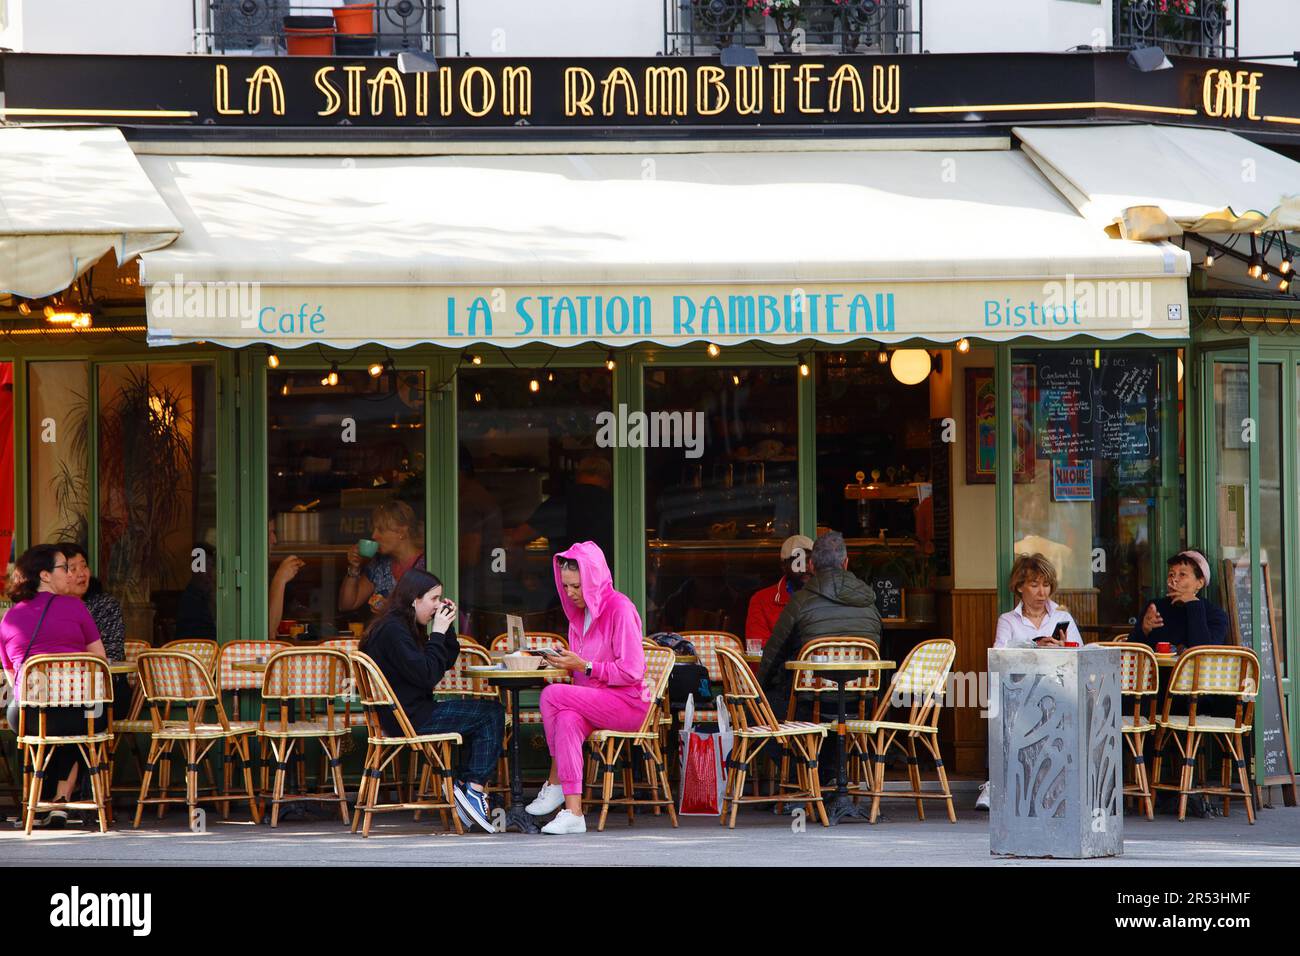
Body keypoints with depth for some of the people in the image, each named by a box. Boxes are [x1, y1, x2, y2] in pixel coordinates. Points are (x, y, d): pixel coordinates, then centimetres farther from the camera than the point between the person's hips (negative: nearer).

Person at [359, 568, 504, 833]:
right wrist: (438, 633, -13)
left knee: (489, 714, 12)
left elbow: (447, 661, 20)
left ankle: (468, 789, 5)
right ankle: (474, 788, -9)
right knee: (491, 714, -9)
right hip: (408, 719, -10)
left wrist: (448, 626, 8)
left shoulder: (403, 627, 16)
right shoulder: (392, 631, -16)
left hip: (414, 712, 10)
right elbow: (427, 676, -21)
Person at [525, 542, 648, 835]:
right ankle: (573, 811, -34)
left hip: (627, 705, -7)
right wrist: (566, 663, 1)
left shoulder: (619, 609, -11)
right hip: (594, 703, 7)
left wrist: (583, 666, -19)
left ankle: (556, 782, -12)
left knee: (552, 695, -26)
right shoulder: (580, 610, 15)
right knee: (567, 720, -29)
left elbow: (631, 671, -16)